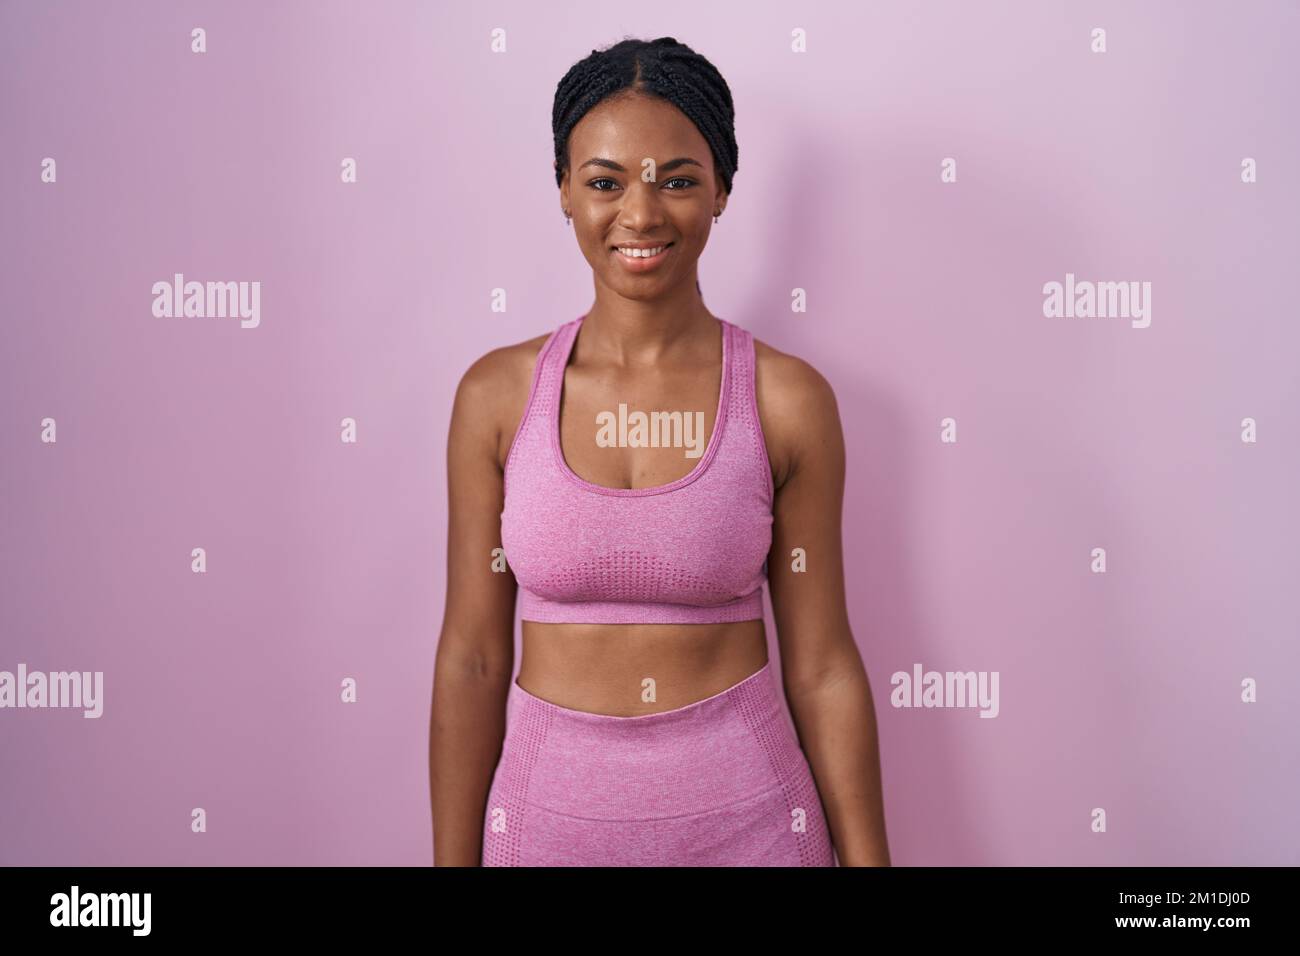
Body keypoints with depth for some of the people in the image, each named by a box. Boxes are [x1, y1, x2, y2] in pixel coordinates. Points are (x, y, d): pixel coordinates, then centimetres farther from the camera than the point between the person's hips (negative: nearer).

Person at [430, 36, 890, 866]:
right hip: (547, 804, 1)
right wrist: (453, 855, 1)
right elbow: (472, 659, -2)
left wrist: (867, 856, -1)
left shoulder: (788, 399, -8)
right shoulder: (499, 394, -6)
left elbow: (821, 666, -4)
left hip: (742, 810, -1)